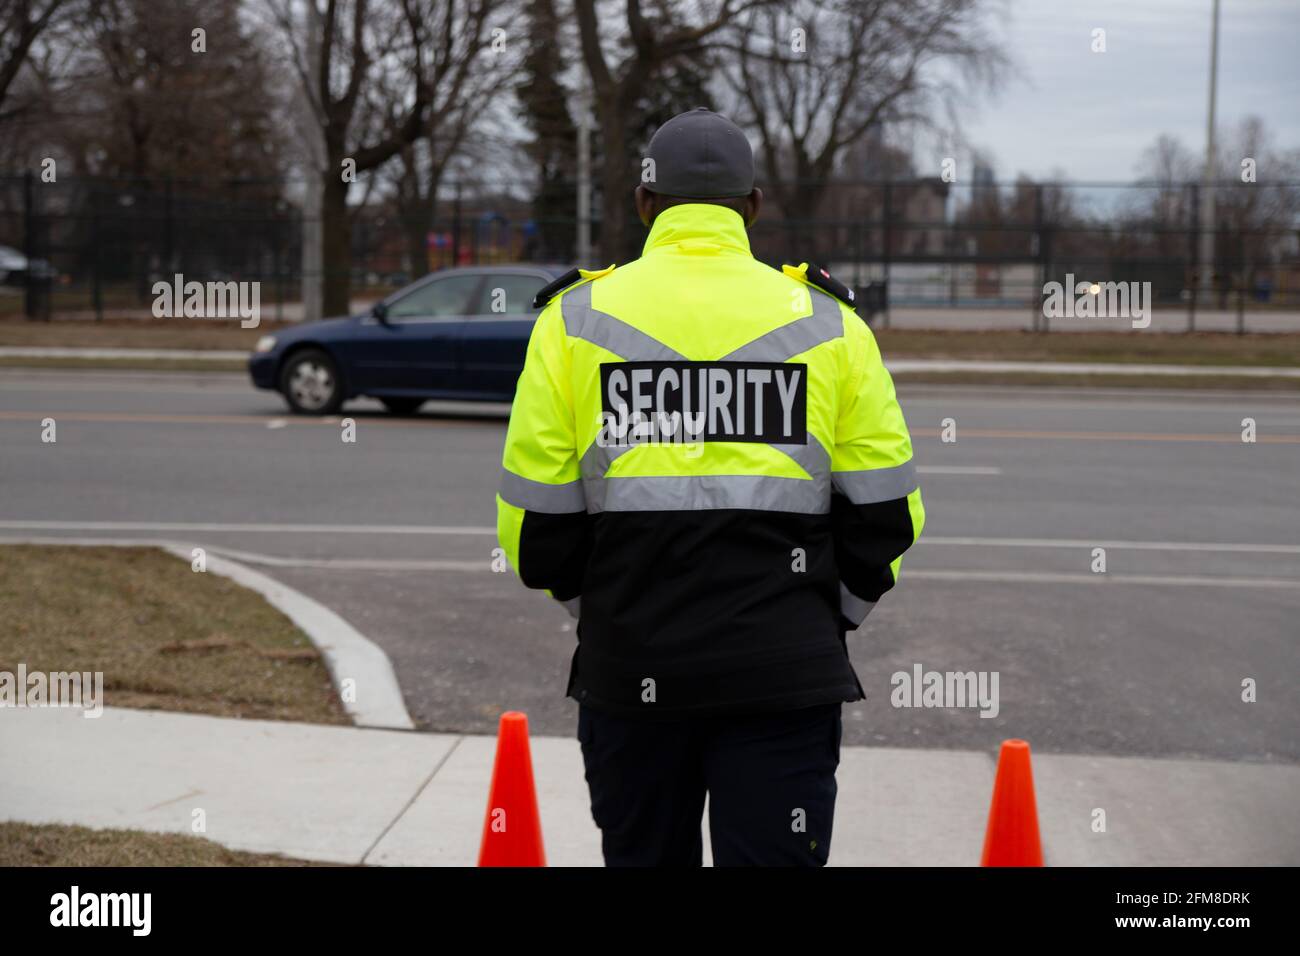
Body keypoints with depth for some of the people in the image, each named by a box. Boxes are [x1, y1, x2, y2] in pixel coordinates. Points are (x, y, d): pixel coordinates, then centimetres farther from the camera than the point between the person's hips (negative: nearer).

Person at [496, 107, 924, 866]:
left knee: (644, 854, 16)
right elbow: (885, 509, 2)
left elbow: (536, 517, -1)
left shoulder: (576, 318, 2)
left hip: (629, 667, 1)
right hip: (784, 675, -1)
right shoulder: (825, 321, 3)